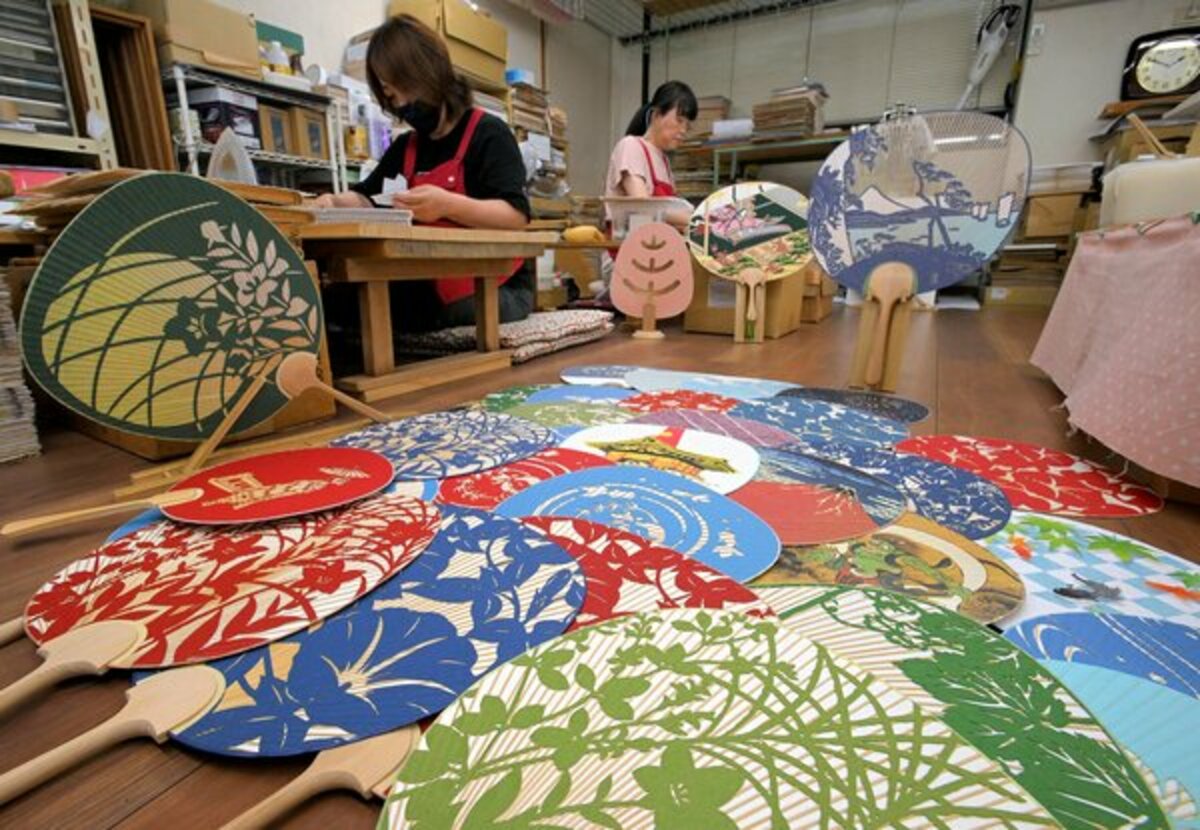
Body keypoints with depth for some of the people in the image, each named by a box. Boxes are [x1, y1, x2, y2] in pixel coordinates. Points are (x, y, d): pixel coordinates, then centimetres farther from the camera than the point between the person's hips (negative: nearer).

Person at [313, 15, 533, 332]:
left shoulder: (488, 133, -4)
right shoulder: (405, 147, 19)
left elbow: (517, 215, -17)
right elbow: (366, 197, 23)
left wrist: (447, 205, -31)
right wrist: (336, 202, -1)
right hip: (432, 286, 6)